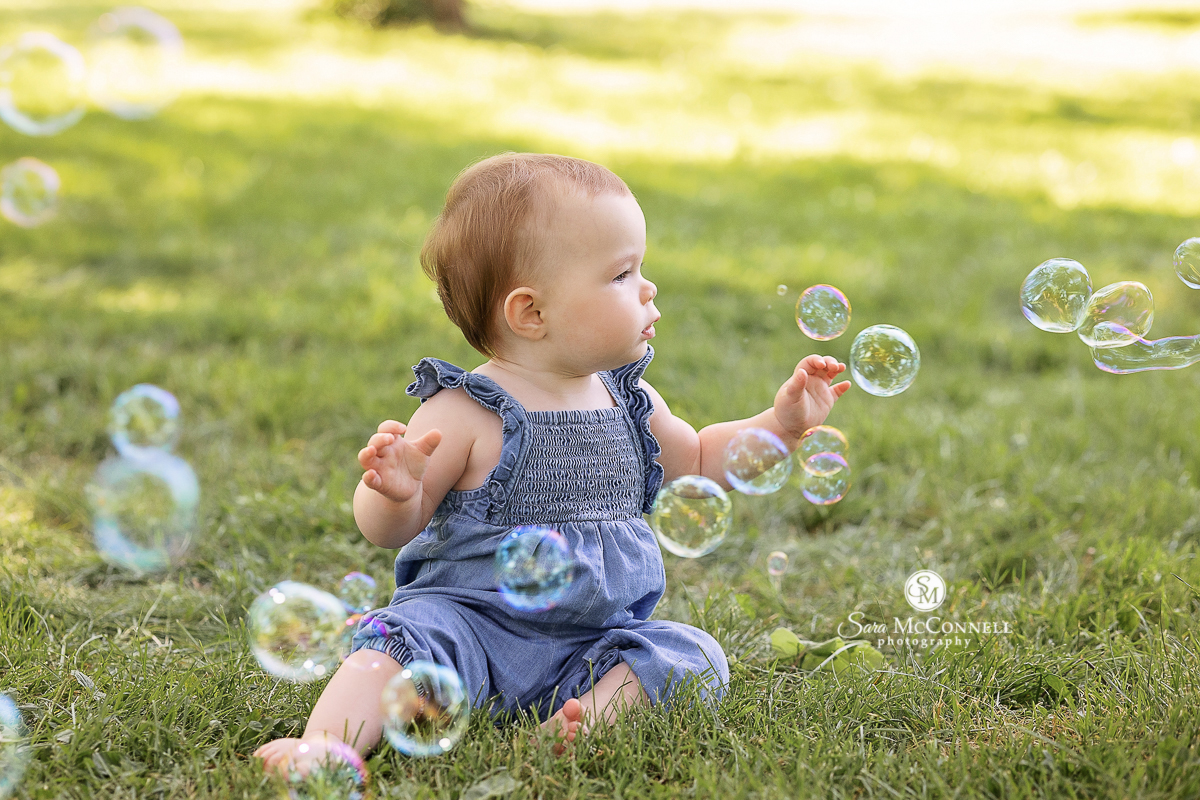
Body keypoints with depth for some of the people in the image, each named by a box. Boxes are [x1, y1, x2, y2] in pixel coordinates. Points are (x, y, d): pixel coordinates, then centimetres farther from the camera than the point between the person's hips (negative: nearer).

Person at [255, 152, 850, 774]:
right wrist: (395, 493, -33)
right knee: (410, 636, -32)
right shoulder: (467, 414, -11)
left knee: (694, 657, -16)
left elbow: (698, 460, 26)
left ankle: (583, 722, -34)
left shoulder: (626, 400, 8)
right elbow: (386, 531, -9)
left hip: (596, 641, 5)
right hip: (473, 622, -5)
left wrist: (782, 423, 13)